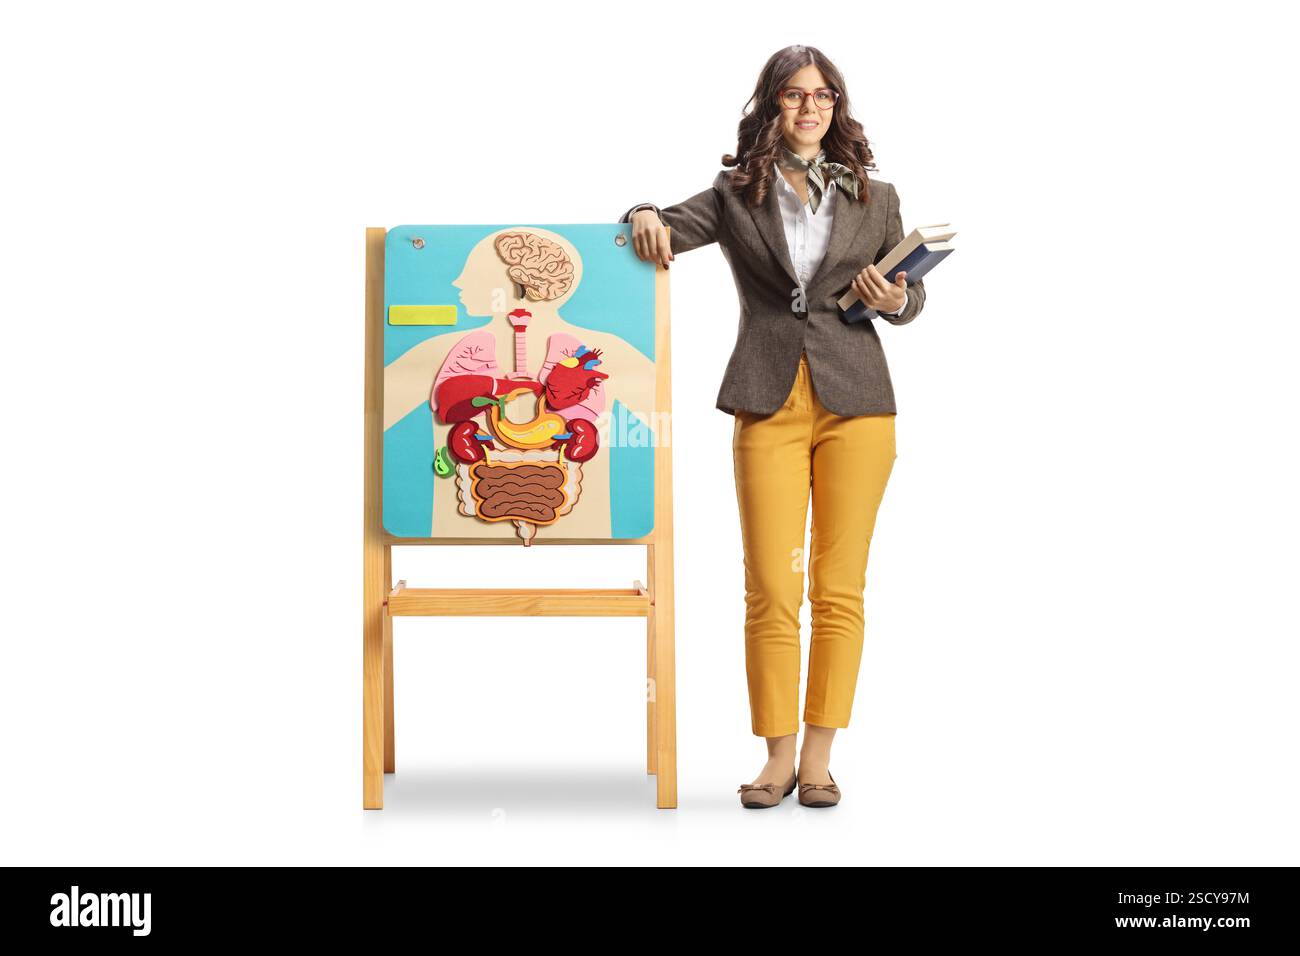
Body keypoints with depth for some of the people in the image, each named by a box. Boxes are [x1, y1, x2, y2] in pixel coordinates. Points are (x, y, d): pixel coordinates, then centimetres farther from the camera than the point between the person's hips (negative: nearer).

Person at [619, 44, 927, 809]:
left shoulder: (875, 198, 12)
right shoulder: (737, 193, 10)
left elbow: (912, 293, 18)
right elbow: (666, 231, 11)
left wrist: (896, 301, -5)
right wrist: (647, 216, -12)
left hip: (856, 403, 1)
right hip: (769, 407, -1)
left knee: (840, 588, 3)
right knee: (771, 591, -3)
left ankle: (819, 758, 14)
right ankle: (779, 758, 11)